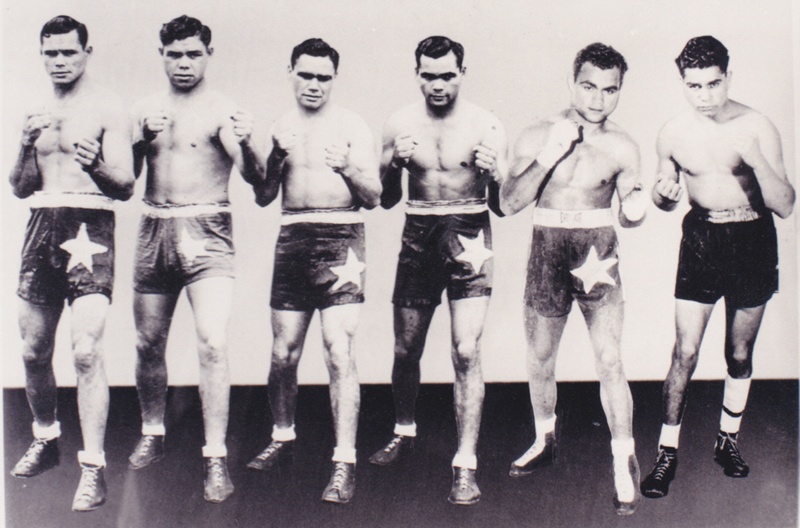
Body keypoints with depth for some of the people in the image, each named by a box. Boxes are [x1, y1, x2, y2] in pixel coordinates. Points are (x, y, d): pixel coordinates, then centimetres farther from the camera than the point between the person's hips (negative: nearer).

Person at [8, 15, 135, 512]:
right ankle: (46, 440, 32)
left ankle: (94, 468, -11)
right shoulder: (37, 113, 17)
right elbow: (19, 188, 14)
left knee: (86, 350, -16)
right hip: (41, 227, 6)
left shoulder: (107, 108, -1)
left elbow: (126, 186, -5)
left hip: (89, 227, -6)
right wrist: (28, 145, -4)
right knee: (33, 350, 11)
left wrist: (95, 163, -26)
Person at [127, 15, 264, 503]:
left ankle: (216, 459, -10)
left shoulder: (223, 111, -2)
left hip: (207, 232, -4)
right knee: (149, 343, 12)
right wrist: (144, 137, -9)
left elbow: (256, 178, -12)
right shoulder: (146, 110, 12)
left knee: (213, 343, -15)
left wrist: (246, 144, -33)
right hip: (154, 230, 5)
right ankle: (153, 435, 32)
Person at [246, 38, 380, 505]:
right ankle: (283, 436, 31)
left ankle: (345, 463, -10)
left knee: (340, 353, -12)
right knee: (283, 353, 9)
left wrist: (347, 170, -19)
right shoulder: (280, 129, 13)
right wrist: (274, 163, -6)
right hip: (292, 239, 4)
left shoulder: (352, 127, 2)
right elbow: (264, 198, 12)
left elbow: (374, 198, -1)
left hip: (340, 238, -4)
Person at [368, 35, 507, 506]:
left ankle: (466, 465, -6)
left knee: (467, 352, -12)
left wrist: (493, 176, -23)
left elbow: (502, 206, -2)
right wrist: (394, 163, -12)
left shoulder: (486, 126, -3)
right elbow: (386, 200, 8)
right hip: (418, 236, 3)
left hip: (468, 235, -3)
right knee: (406, 350, 12)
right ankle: (405, 432, 38)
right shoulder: (400, 125, 3)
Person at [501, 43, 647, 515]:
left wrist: (636, 210, -17)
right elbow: (510, 202, -11)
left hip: (598, 254, -2)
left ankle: (625, 464, 4)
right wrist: (548, 156, -21)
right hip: (548, 251, 2)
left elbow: (627, 216, 7)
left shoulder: (622, 147, -2)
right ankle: (545, 441, 37)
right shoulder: (538, 136, -2)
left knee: (610, 362, -8)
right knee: (540, 359, 15)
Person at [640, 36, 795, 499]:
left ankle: (729, 440, 31)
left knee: (740, 353, 11)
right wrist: (663, 193, -13)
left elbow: (785, 206, -14)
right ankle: (668, 453, 3)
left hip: (751, 240, -1)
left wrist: (756, 160, -29)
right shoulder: (673, 134, -4)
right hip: (701, 239, 1)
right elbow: (667, 201, 12)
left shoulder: (757, 127, -11)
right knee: (685, 351, -5)